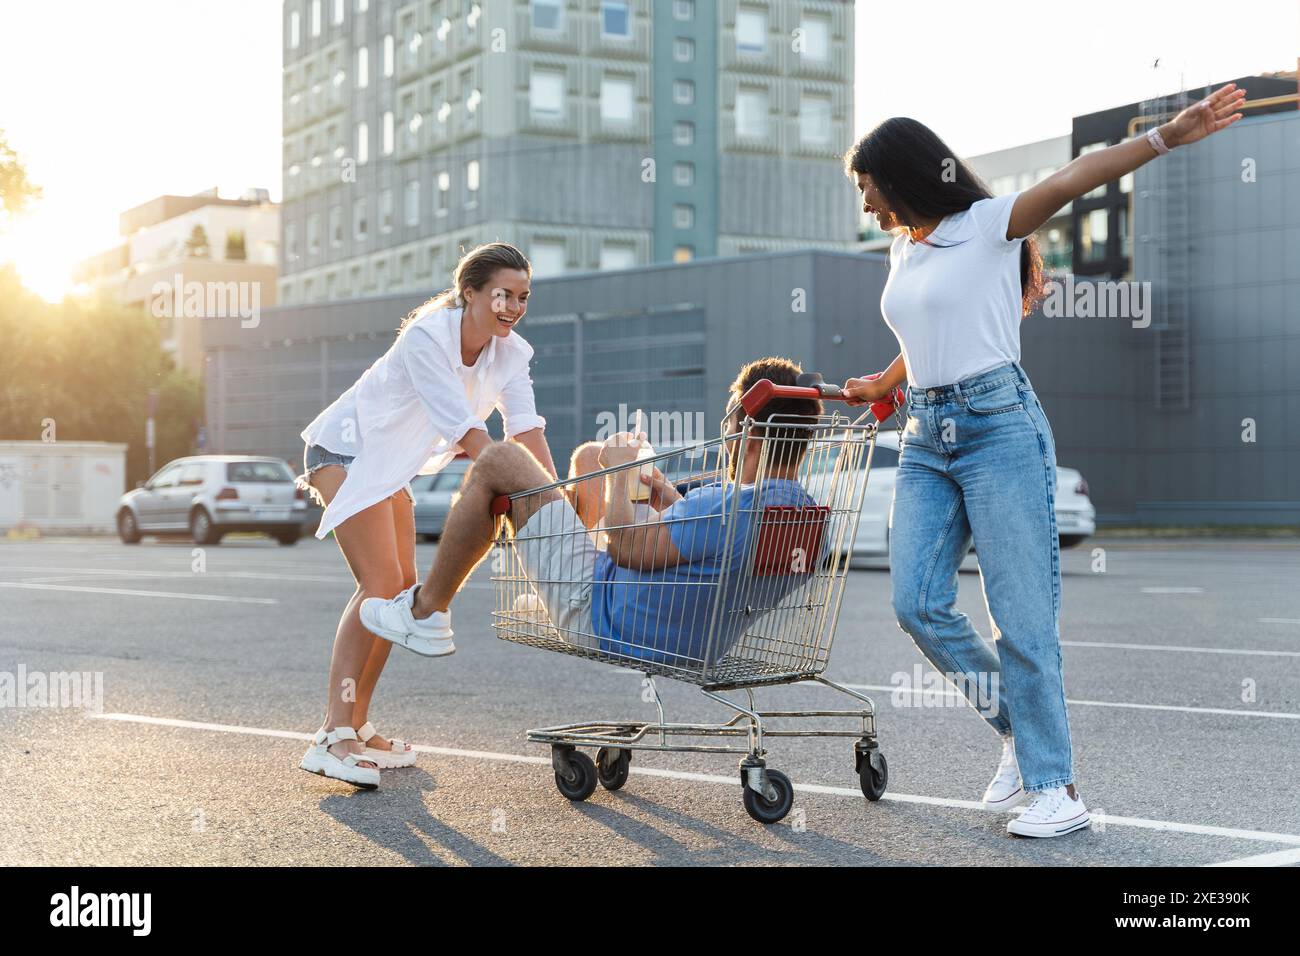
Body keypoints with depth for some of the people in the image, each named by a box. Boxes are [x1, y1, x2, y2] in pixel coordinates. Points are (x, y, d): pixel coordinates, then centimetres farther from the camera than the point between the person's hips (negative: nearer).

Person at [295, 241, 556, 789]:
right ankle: (331, 740, -24)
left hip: (389, 467, 9)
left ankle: (356, 728, 14)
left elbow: (527, 431, -10)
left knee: (401, 589, 5)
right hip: (345, 451, -9)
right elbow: (466, 432, -32)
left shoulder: (510, 354, -5)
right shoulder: (427, 337, -27)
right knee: (381, 584, -21)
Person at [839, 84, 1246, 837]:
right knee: (919, 604, -2)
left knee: (1021, 615, -7)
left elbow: (1069, 181, -19)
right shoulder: (903, 249, 17)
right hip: (926, 438, 7)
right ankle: (1020, 727, 16)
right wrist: (884, 386, 42)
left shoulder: (986, 225, -4)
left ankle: (1057, 788, -1)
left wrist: (1166, 137, -30)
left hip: (999, 427, -7)